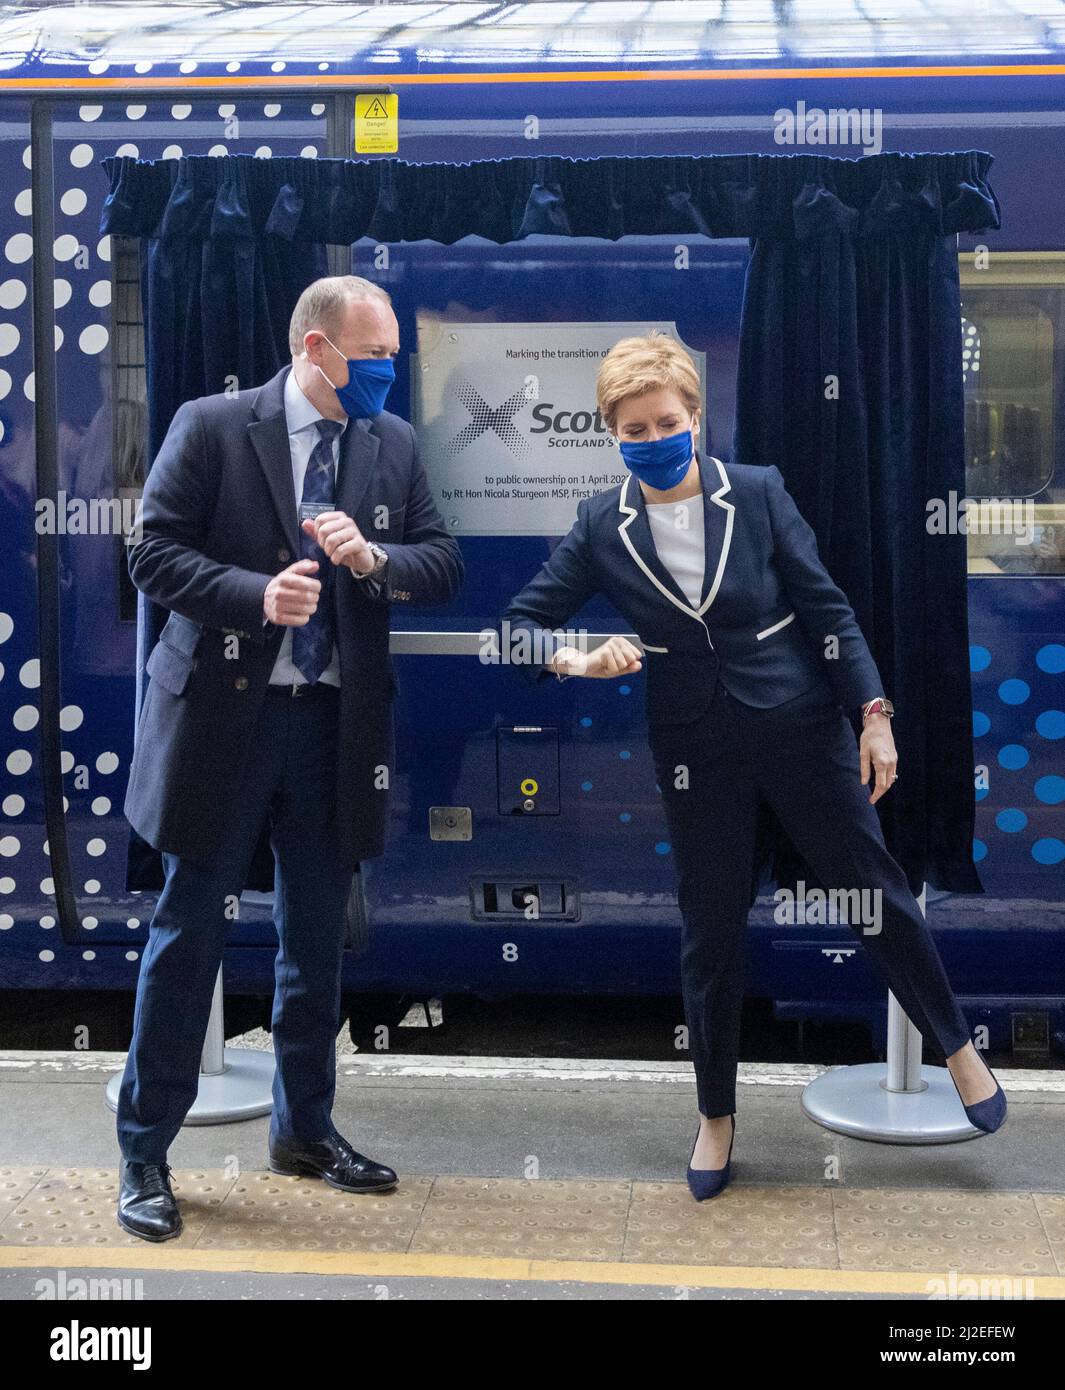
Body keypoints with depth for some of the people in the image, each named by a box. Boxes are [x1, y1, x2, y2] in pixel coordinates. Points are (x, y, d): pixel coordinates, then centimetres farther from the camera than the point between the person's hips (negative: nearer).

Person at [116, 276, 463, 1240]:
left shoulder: (394, 444, 7)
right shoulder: (212, 427, -5)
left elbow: (445, 566, 6)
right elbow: (154, 554, -9)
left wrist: (372, 559, -14)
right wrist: (257, 593, -23)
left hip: (336, 721, 4)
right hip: (223, 714, -4)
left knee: (317, 933, 14)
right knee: (189, 932, 2)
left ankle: (305, 1128, 31)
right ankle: (145, 1151, 14)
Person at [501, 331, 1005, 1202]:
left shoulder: (758, 494, -7)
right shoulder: (602, 527, -5)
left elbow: (828, 608, -4)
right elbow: (521, 623, -3)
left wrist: (873, 714, -8)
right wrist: (579, 659, -23)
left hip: (801, 727, -1)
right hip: (698, 749, 1)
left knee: (875, 891, 9)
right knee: (710, 932, 9)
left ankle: (958, 1048, 31)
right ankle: (716, 1117, 27)